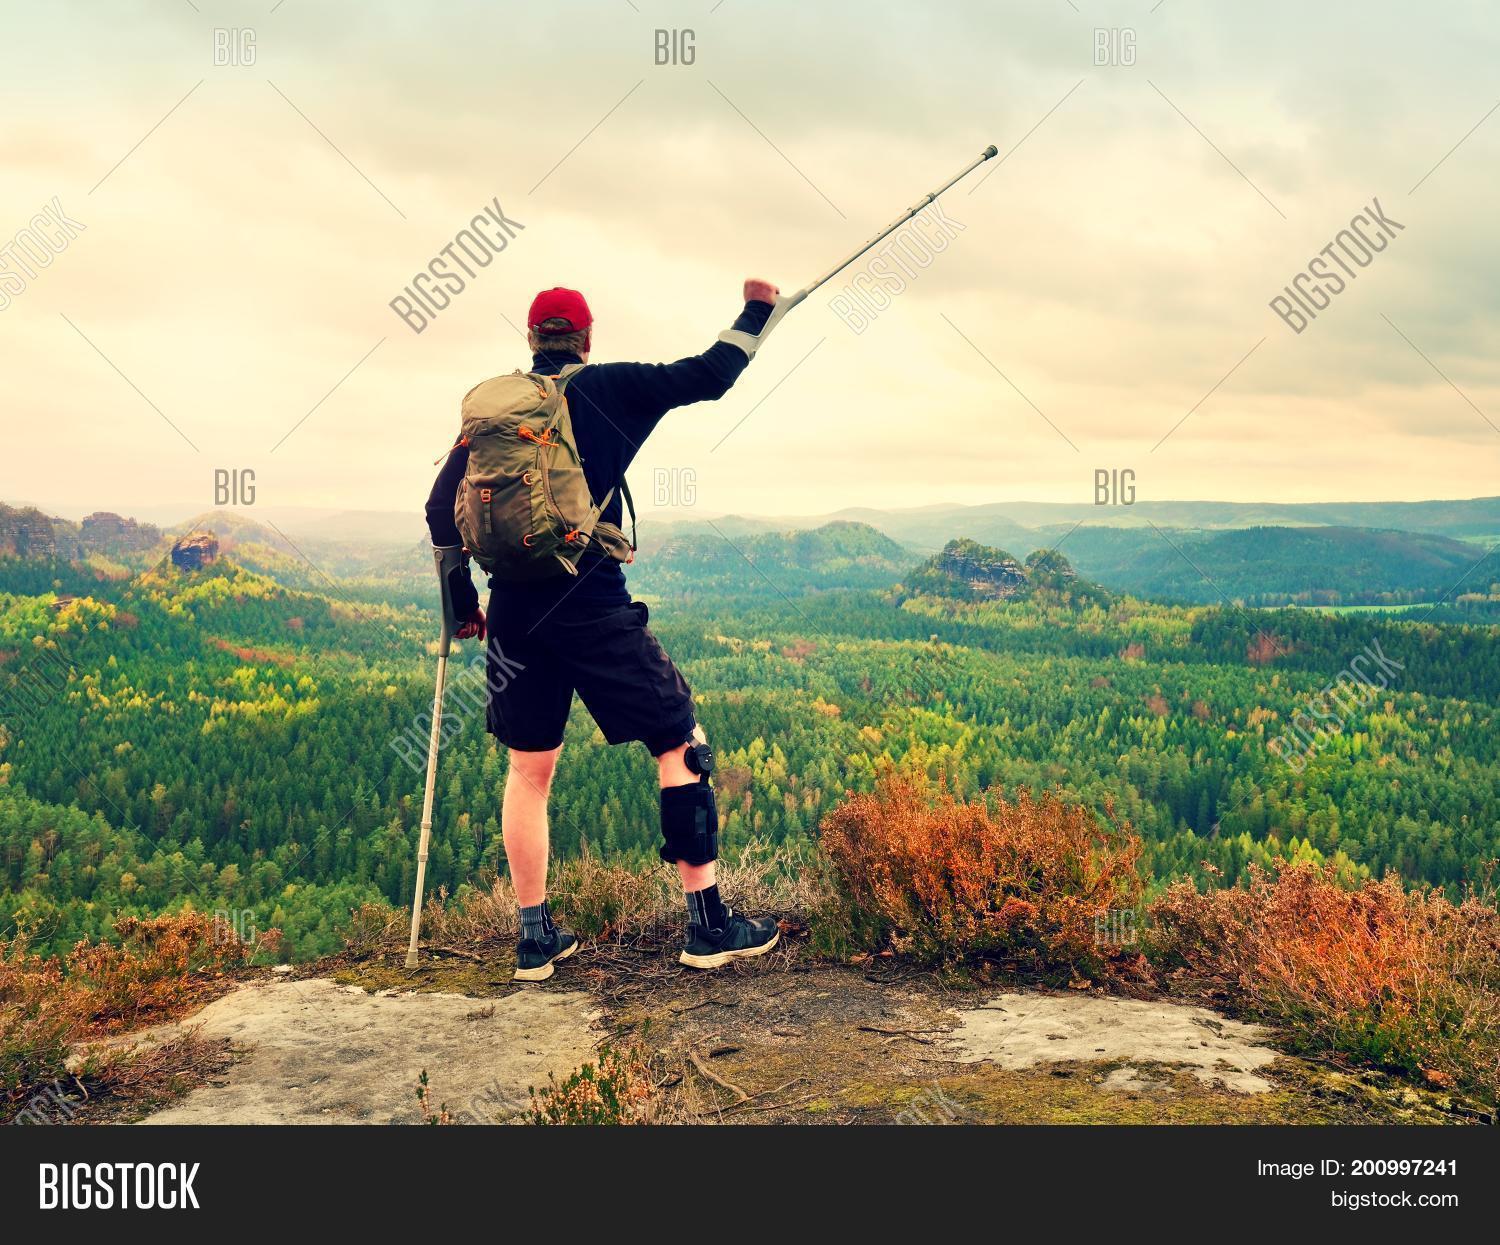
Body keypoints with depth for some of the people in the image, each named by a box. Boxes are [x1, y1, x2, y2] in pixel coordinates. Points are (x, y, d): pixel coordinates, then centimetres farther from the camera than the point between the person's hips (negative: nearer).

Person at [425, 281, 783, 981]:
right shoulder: (609, 389, 1)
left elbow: (442, 506, 8)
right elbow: (709, 377, 1)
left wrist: (463, 603, 17)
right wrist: (756, 310, 17)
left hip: (514, 609, 5)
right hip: (593, 606, -4)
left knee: (529, 768, 16)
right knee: (681, 744, 6)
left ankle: (535, 938, 20)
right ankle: (708, 924, 5)